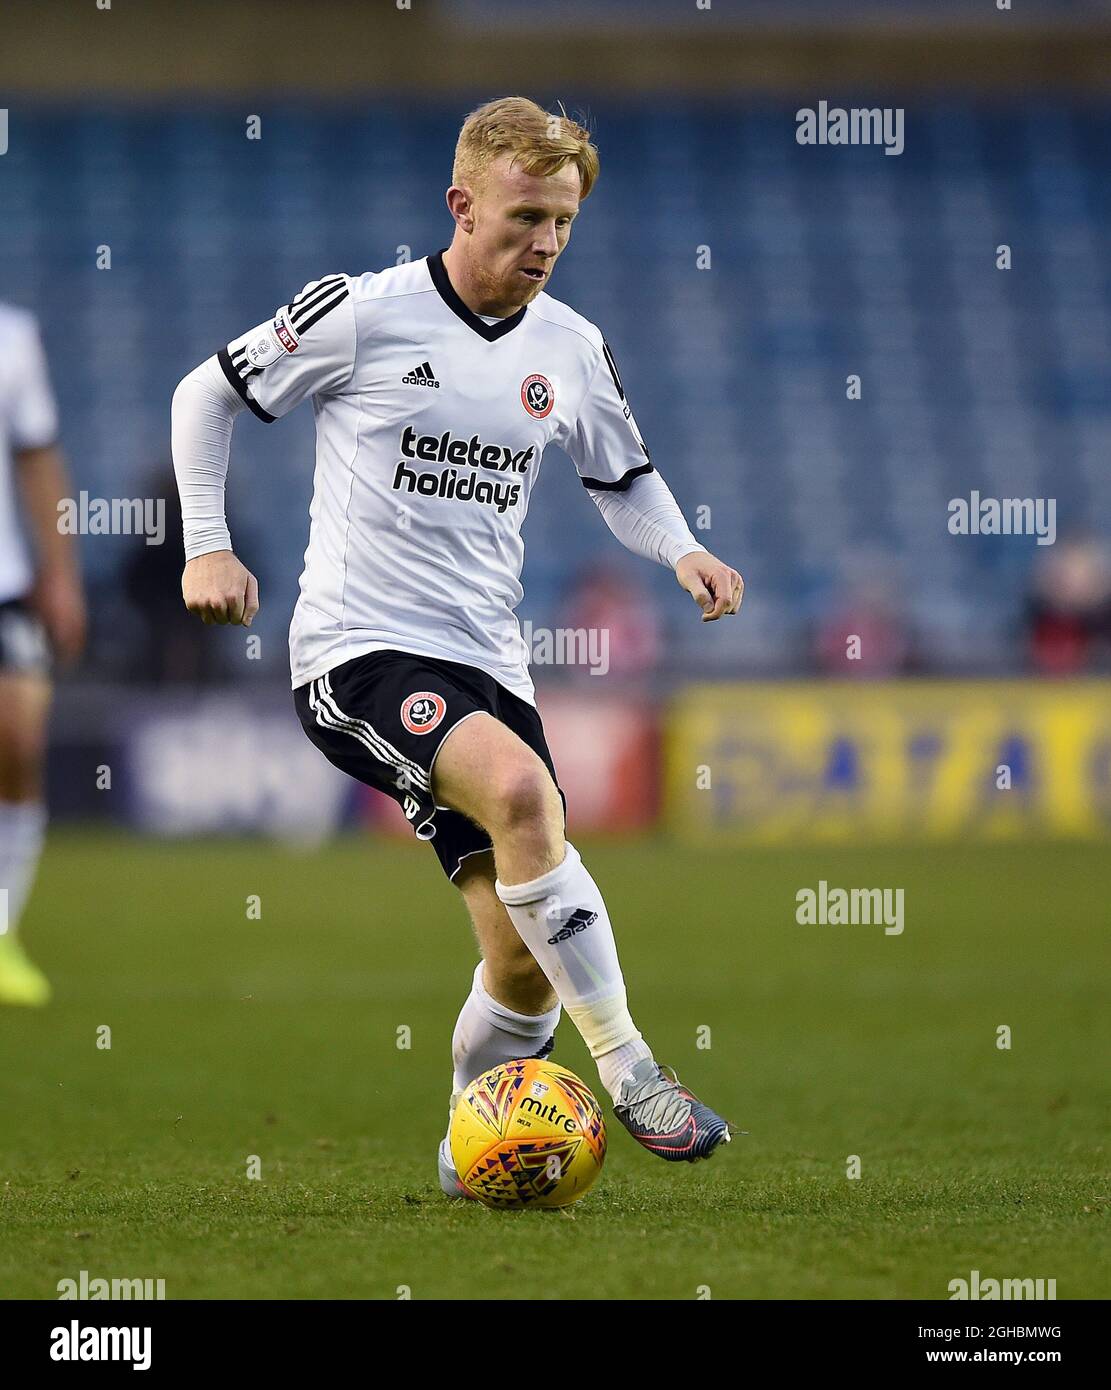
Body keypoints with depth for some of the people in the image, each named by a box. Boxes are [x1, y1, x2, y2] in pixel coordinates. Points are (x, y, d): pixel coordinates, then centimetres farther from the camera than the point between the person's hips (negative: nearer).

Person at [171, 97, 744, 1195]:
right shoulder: (364, 312, -6)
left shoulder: (571, 349, 8)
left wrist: (682, 551, 3)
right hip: (357, 653, -6)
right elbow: (208, 393, 6)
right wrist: (208, 546, 0)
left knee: (528, 957, -1)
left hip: (485, 668, 6)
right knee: (520, 789, -34)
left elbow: (624, 477, 23)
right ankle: (627, 1069, -27)